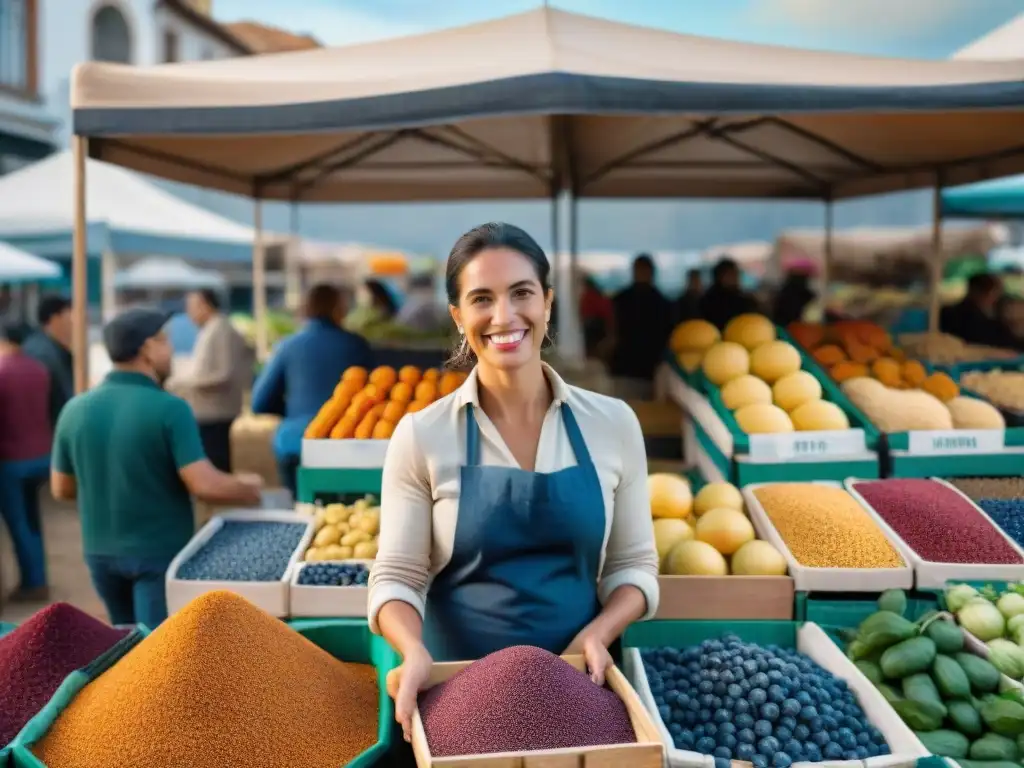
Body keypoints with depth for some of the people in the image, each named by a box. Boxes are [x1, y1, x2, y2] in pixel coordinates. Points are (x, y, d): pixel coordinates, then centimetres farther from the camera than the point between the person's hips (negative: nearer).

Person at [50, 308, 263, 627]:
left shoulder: (75, 409, -3)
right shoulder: (169, 409, -19)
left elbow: (61, 488, 6)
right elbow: (204, 485, -23)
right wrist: (247, 490, -5)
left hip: (101, 551, 6)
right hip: (160, 551, -6)